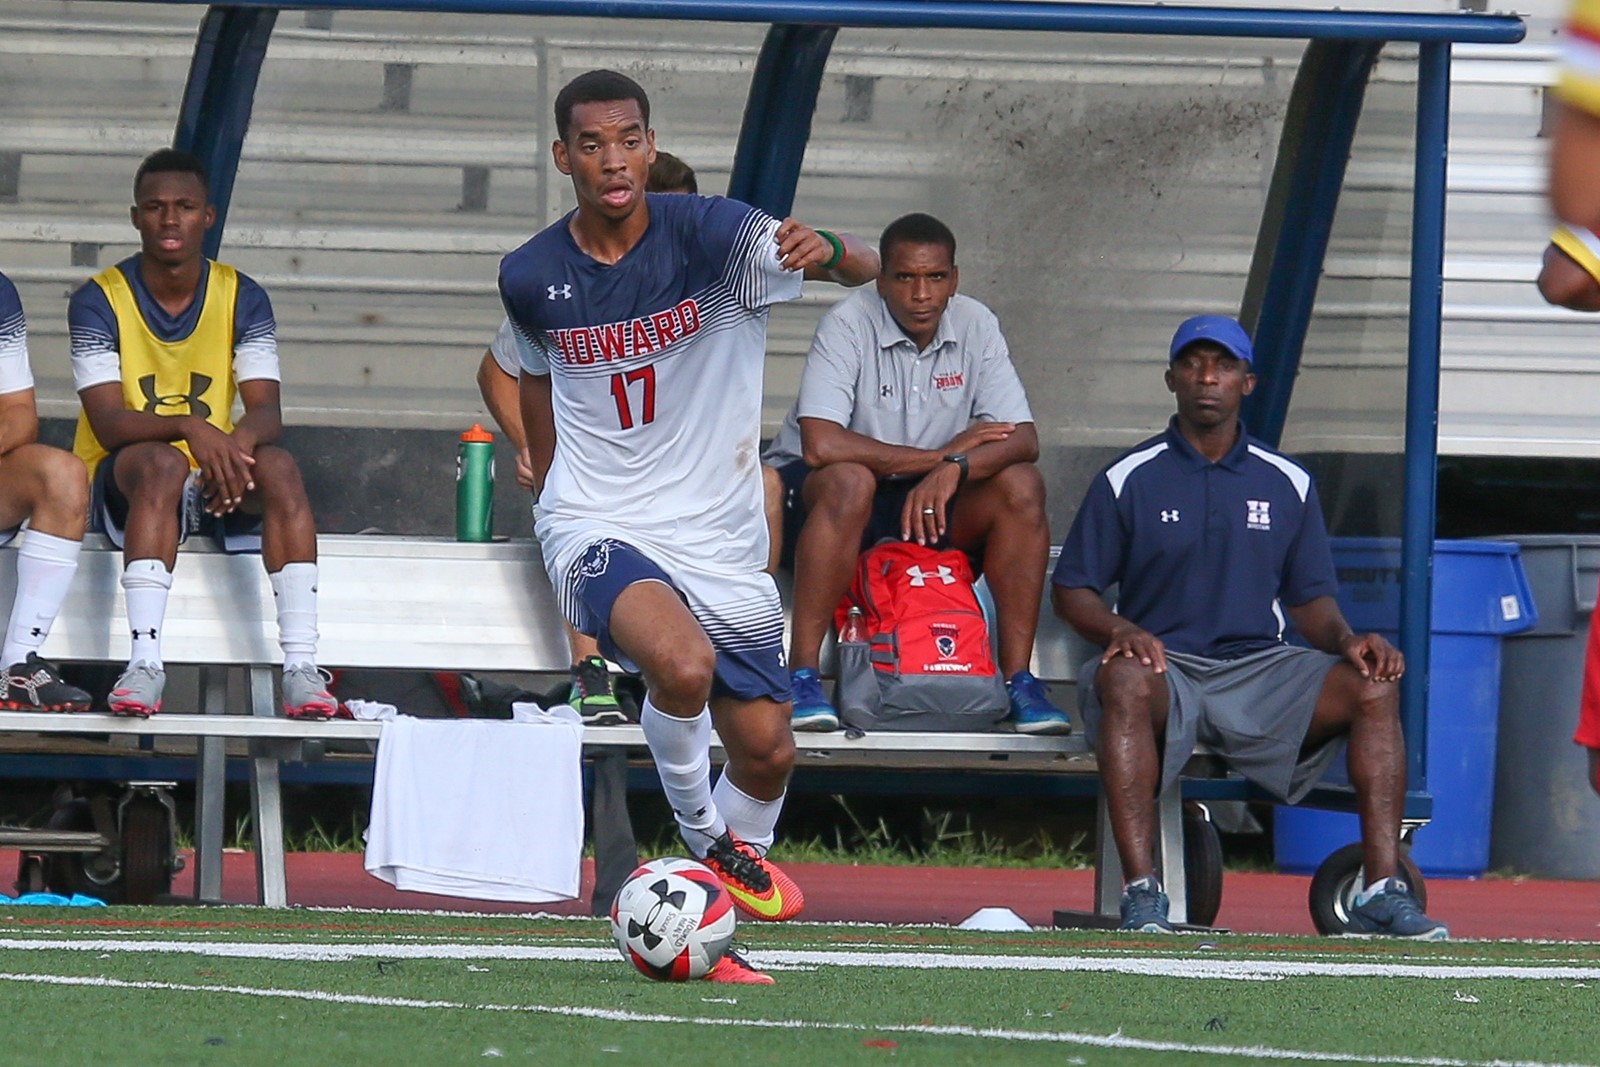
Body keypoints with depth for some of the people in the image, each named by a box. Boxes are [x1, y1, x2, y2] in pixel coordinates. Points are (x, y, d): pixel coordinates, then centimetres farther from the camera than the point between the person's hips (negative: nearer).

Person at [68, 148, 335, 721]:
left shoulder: (242, 298, 2)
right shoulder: (98, 301, -7)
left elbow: (267, 411, -8)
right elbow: (108, 422, -18)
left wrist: (242, 440, -33)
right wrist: (189, 427, -37)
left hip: (216, 482, 3)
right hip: (121, 480, -3)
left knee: (278, 465, -28)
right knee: (162, 462, -36)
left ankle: (302, 667, -38)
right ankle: (145, 660, -48)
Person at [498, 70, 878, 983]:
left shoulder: (710, 234, -12)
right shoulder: (532, 278, -4)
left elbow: (865, 269, -22)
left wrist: (828, 251, -45)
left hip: (720, 535, 2)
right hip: (599, 530, -2)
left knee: (766, 749, 5)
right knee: (682, 661, -32)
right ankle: (704, 836, -6)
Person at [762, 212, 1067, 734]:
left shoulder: (974, 326, -4)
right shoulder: (850, 324, -18)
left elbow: (1023, 440, -10)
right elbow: (820, 446, -31)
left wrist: (955, 469, -32)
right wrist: (942, 454, -23)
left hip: (932, 502, 5)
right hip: (818, 496, -5)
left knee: (1020, 485, -18)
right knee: (849, 481, -37)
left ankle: (1017, 677, -16)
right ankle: (802, 676, -35)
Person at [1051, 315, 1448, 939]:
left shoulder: (1287, 484, 14)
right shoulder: (1129, 479, 6)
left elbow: (1311, 601, 16)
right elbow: (1072, 593, 4)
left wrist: (1347, 640, -7)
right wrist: (1119, 630, -18)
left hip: (1259, 672, 3)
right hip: (1165, 666, -3)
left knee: (1373, 687, -22)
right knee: (1126, 682, -38)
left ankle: (1382, 893, -26)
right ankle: (1141, 894, -42)